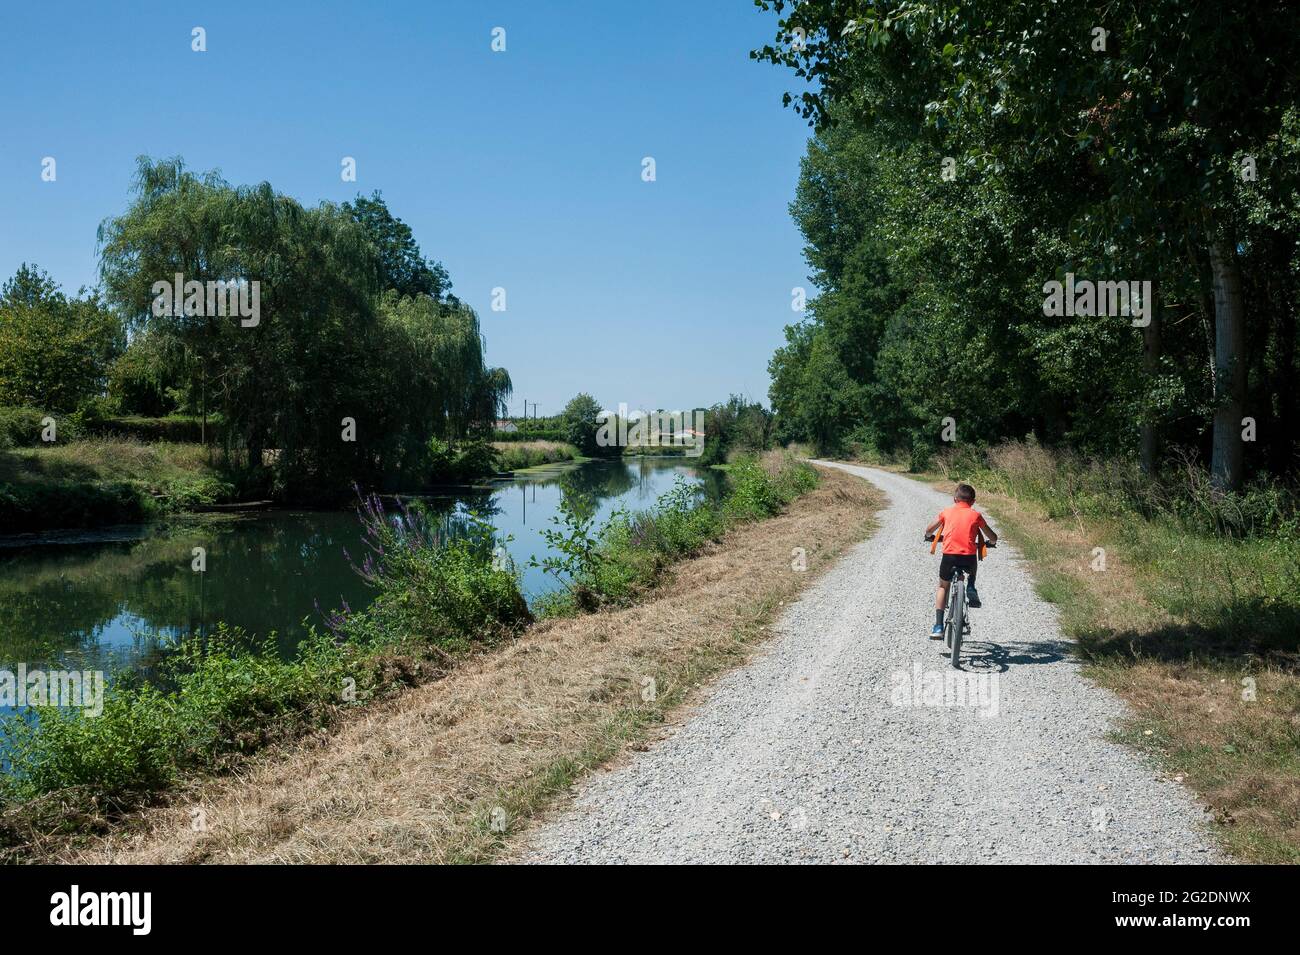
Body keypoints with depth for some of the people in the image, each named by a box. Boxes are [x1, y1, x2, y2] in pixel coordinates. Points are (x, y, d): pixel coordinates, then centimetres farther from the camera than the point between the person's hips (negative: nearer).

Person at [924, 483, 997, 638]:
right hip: (969, 558, 0)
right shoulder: (976, 515, 11)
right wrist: (989, 542, 40)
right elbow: (993, 538, 17)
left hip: (949, 556, 0)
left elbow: (928, 531, 21)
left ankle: (938, 627, 10)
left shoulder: (946, 512, 11)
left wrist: (929, 536, 44)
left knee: (943, 586, 22)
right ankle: (971, 588, 12)